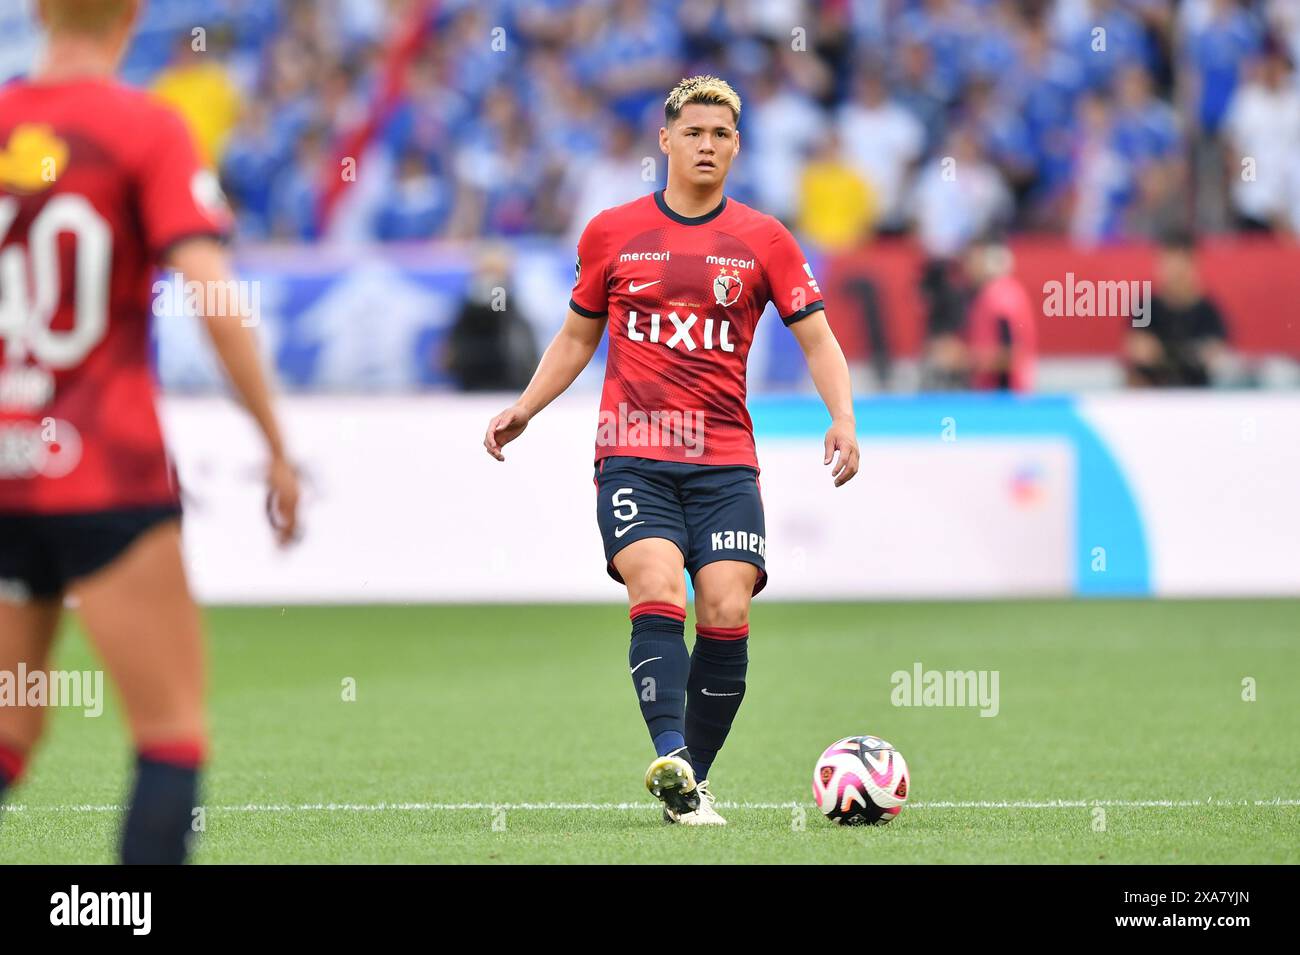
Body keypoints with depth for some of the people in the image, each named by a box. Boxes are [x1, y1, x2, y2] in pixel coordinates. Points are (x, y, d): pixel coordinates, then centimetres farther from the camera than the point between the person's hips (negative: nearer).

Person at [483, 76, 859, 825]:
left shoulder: (764, 240, 7)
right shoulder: (612, 234, 9)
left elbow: (819, 341, 7)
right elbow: (576, 339, 21)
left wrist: (843, 419, -10)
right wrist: (524, 408, 8)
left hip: (725, 461, 1)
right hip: (633, 457, -1)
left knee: (727, 614, -12)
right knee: (658, 594, -22)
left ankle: (694, 779, 1)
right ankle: (670, 759, -35)